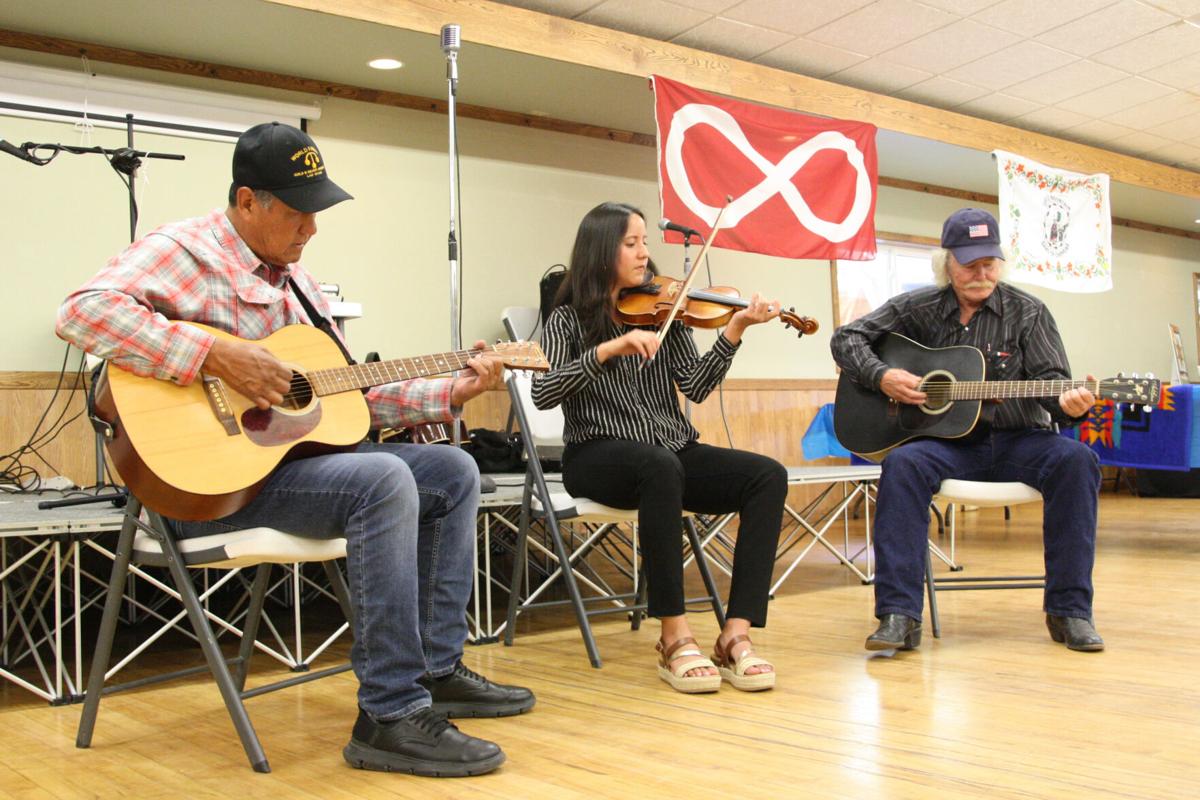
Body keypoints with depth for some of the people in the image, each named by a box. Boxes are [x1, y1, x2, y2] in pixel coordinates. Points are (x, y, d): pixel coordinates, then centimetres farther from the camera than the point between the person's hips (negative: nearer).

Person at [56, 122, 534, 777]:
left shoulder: (292, 276, 19)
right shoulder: (185, 250, -6)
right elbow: (85, 310, -25)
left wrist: (450, 392, 9)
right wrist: (219, 356, -29)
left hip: (297, 449, 9)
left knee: (453, 471, 6)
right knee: (383, 480, -32)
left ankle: (437, 670, 8)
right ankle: (390, 717, -26)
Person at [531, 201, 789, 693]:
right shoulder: (569, 319, 3)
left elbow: (695, 387, -1)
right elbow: (543, 392, -15)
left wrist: (735, 330, -13)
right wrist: (611, 348, -24)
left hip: (673, 449, 5)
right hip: (599, 455, -4)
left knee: (768, 476, -20)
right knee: (660, 465, -39)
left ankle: (736, 635, -25)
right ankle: (674, 639, -31)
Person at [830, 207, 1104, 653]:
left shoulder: (1027, 312, 5)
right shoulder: (919, 309, 6)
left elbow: (1051, 379, -4)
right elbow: (846, 339, 8)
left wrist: (1068, 404, -28)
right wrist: (883, 376, -11)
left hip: (1017, 440, 1)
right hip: (948, 441, 0)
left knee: (1076, 460, -29)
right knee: (902, 464, -32)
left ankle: (1069, 611, -20)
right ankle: (897, 615, -33)